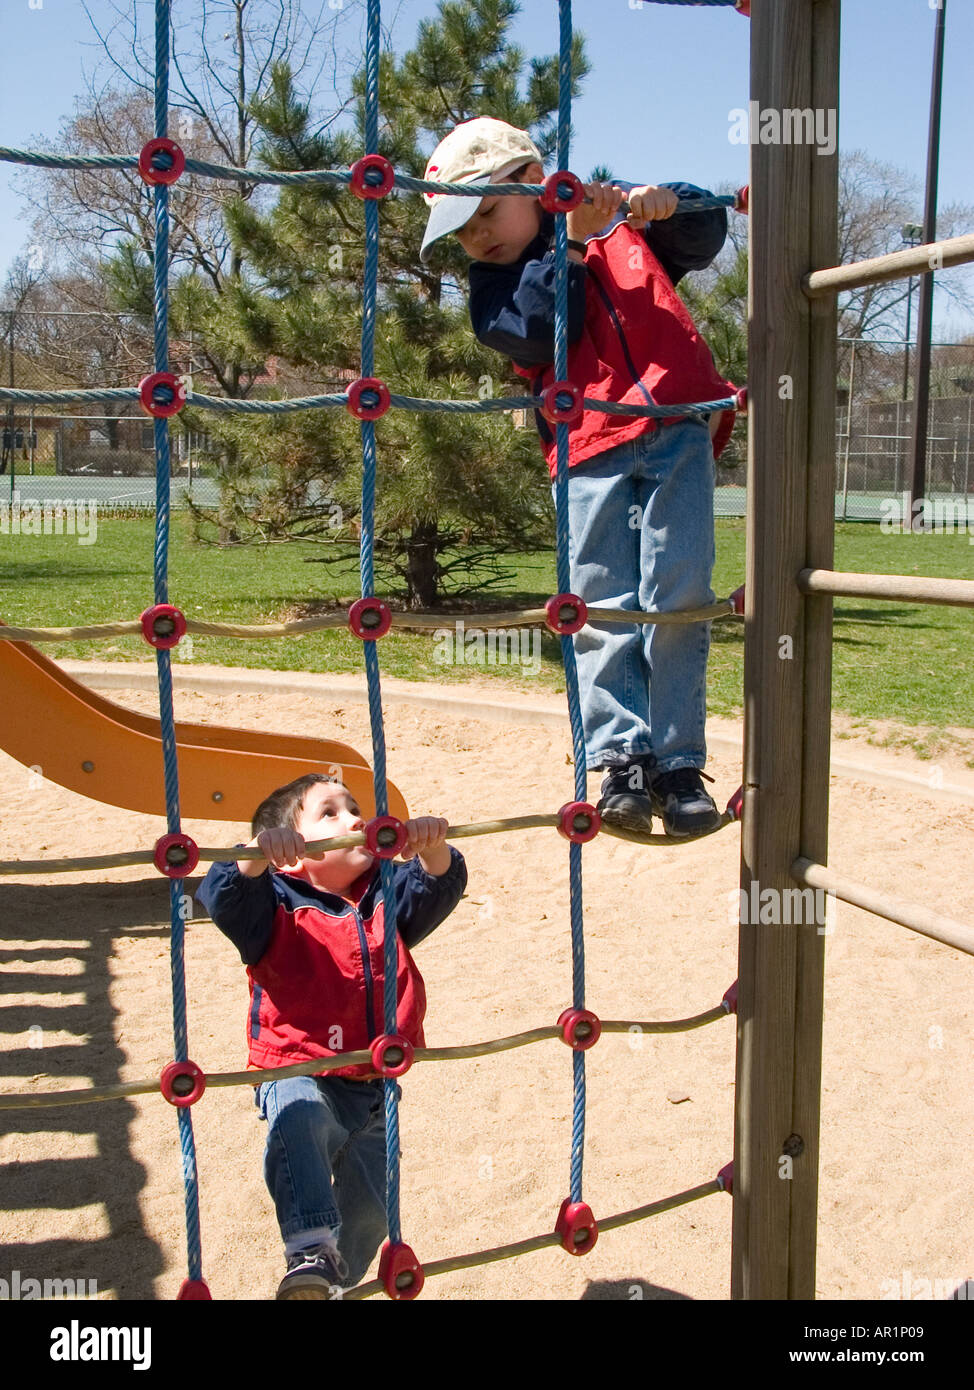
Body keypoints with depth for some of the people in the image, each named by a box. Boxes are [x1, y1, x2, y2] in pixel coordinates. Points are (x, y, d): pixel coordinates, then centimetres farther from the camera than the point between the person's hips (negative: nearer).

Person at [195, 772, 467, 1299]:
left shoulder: (387, 899, 10)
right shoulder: (276, 908, -2)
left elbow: (440, 886, -5)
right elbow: (224, 898, -21)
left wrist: (433, 846, -27)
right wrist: (259, 855, -41)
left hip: (377, 1090, 4)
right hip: (301, 1078, -4)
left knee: (370, 1209, 6)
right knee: (296, 1116, -38)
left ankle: (332, 1280, 34)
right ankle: (310, 1251, -37)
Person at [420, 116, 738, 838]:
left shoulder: (619, 225, 16)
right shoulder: (495, 289, 11)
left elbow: (705, 237, 19)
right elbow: (539, 333, -8)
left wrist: (668, 203, 0)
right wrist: (570, 243, -13)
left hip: (678, 431, 0)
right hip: (592, 452, 0)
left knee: (679, 598, -5)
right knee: (606, 606, -5)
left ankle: (679, 764, 2)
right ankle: (622, 757, 1)